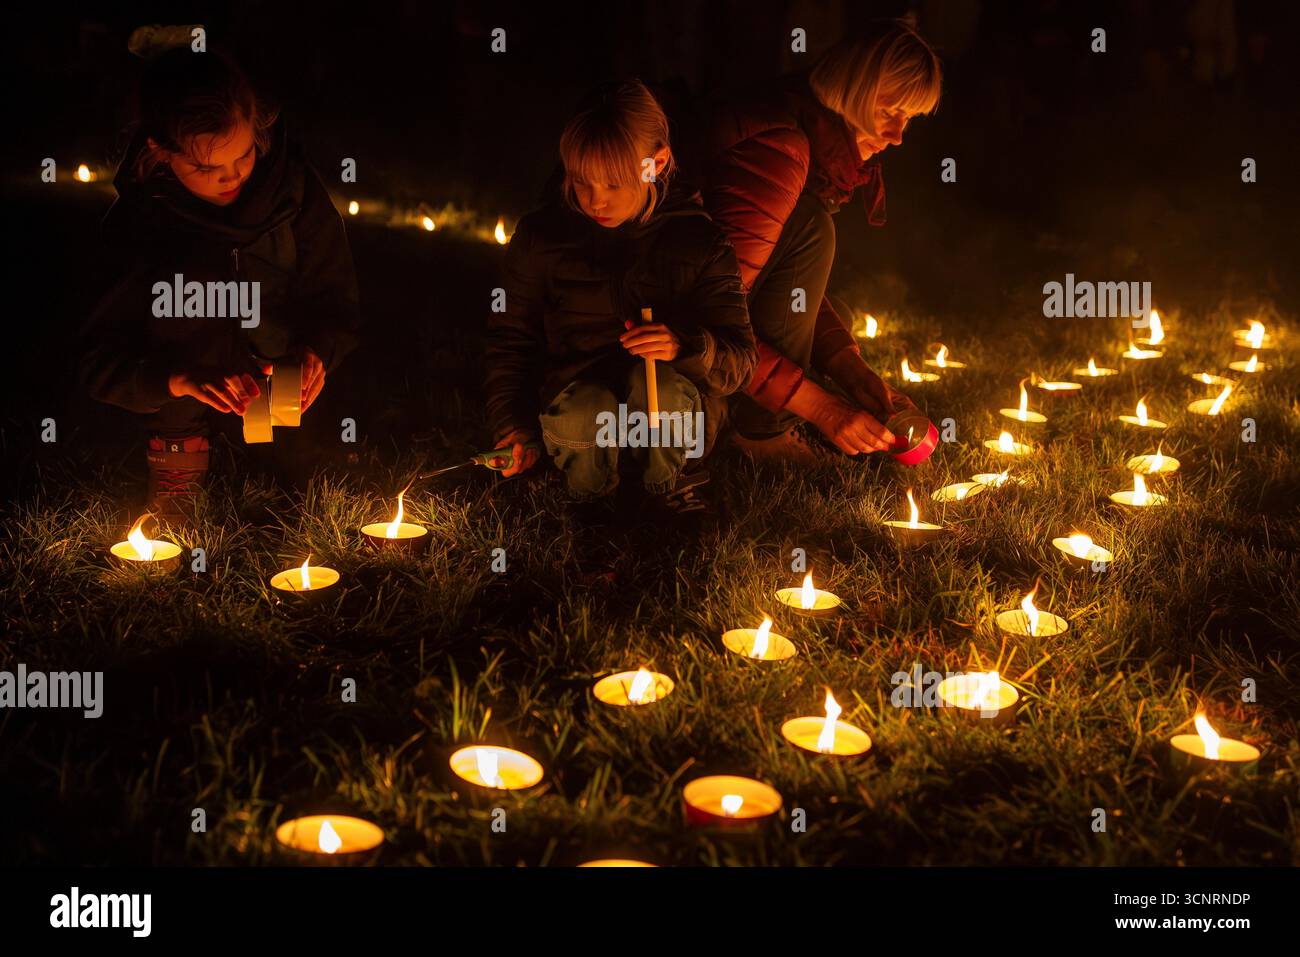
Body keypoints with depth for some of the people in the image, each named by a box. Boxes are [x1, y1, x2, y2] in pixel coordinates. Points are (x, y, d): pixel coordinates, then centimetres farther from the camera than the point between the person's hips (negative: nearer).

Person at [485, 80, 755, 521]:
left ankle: (669, 493, -3)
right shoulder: (541, 235, 0)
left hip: (674, 420, -1)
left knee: (652, 382, -36)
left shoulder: (698, 240, -4)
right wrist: (513, 425, -3)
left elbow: (739, 359, -6)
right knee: (587, 411, -35)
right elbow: (510, 336, 11)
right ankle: (592, 501, 1)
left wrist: (685, 345, -29)